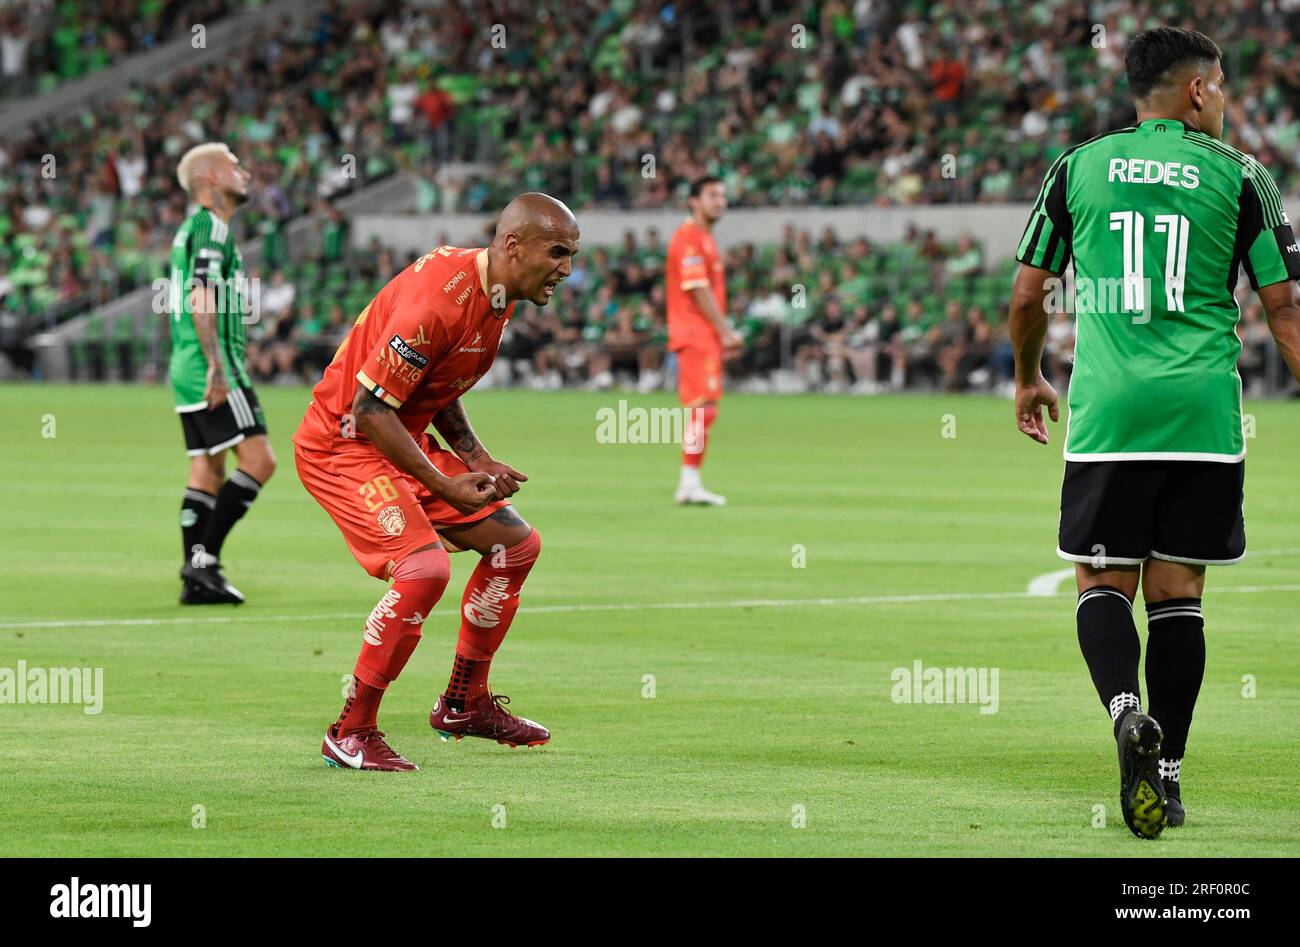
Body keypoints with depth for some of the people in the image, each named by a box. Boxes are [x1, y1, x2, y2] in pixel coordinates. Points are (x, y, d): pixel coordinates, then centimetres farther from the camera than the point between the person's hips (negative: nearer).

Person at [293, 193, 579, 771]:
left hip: (403, 441, 10)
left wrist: (478, 462, 3)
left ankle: (464, 704, 25)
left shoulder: (497, 298, 3)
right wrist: (446, 487, -24)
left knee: (517, 544, 11)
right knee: (424, 566, -27)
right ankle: (351, 734, -14)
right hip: (342, 446, -10)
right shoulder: (441, 296, -28)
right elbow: (370, 408, -26)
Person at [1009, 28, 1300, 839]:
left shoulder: (1078, 168, 7)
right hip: (1204, 411, 0)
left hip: (1107, 411, 0)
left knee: (1104, 584, 5)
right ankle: (1167, 774, 8)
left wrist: (1029, 379, 29)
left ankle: (1129, 712, -23)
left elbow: (1028, 295, 12)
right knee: (1176, 595, 7)